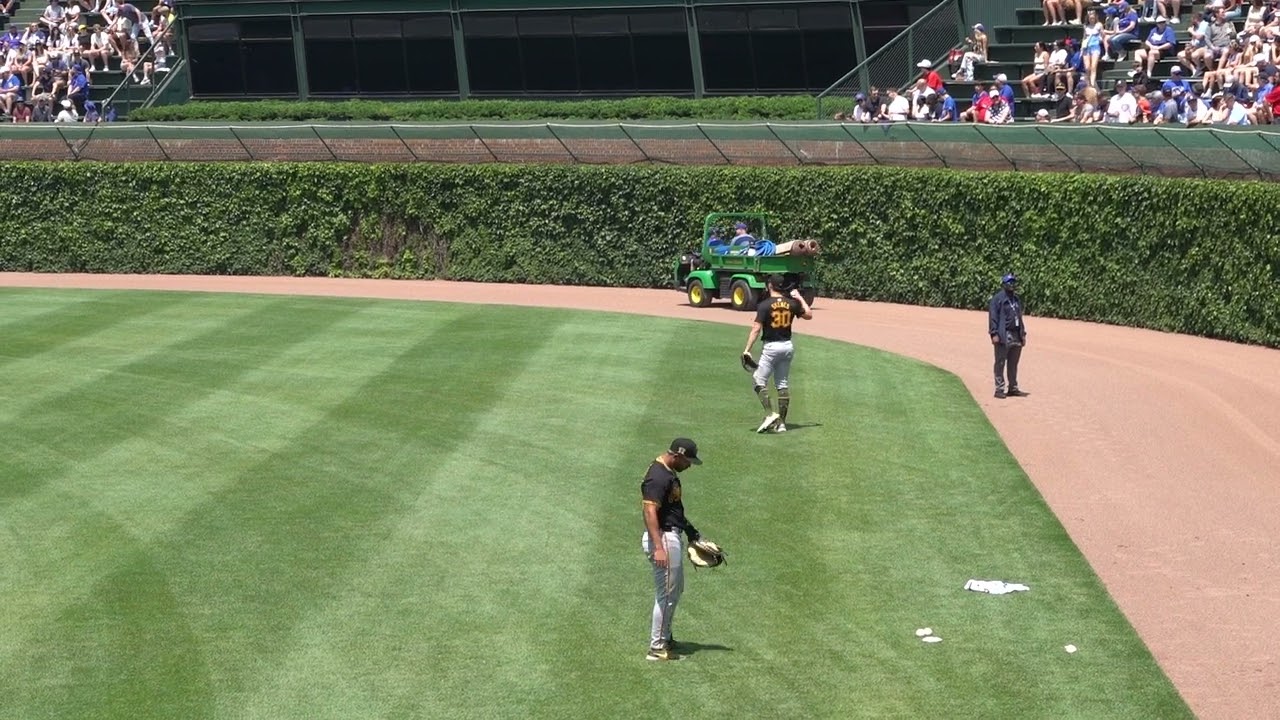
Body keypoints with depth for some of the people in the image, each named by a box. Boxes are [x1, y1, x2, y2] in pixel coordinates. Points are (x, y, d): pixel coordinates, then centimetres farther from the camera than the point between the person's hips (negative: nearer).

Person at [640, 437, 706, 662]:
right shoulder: (658, 477, -21)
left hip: (673, 536, 11)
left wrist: (690, 530, 28)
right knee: (666, 594, -5)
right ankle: (657, 647, 0)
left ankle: (664, 637, 33)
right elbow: (650, 512, -28)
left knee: (675, 590, 22)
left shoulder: (669, 472, 12)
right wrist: (658, 547, -35)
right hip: (663, 538, -11)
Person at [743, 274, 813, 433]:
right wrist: (800, 298, 26)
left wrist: (747, 349, -15)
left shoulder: (765, 305, -13)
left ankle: (770, 414, -18)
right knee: (783, 384, 10)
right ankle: (781, 422, 10)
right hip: (787, 346, 6)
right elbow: (809, 315, 18)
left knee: (758, 380, -1)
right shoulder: (792, 303, 2)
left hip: (771, 347, -6)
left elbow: (756, 328, -17)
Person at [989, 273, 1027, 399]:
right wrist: (994, 334, -17)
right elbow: (993, 317, -10)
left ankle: (1013, 388, 19)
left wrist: (1023, 334, 17)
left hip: (1016, 336, 7)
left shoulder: (1017, 299, 17)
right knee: (1000, 363, -4)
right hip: (1003, 336, -7)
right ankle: (999, 389, -2)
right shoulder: (997, 298, -6)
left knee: (1013, 364, 12)